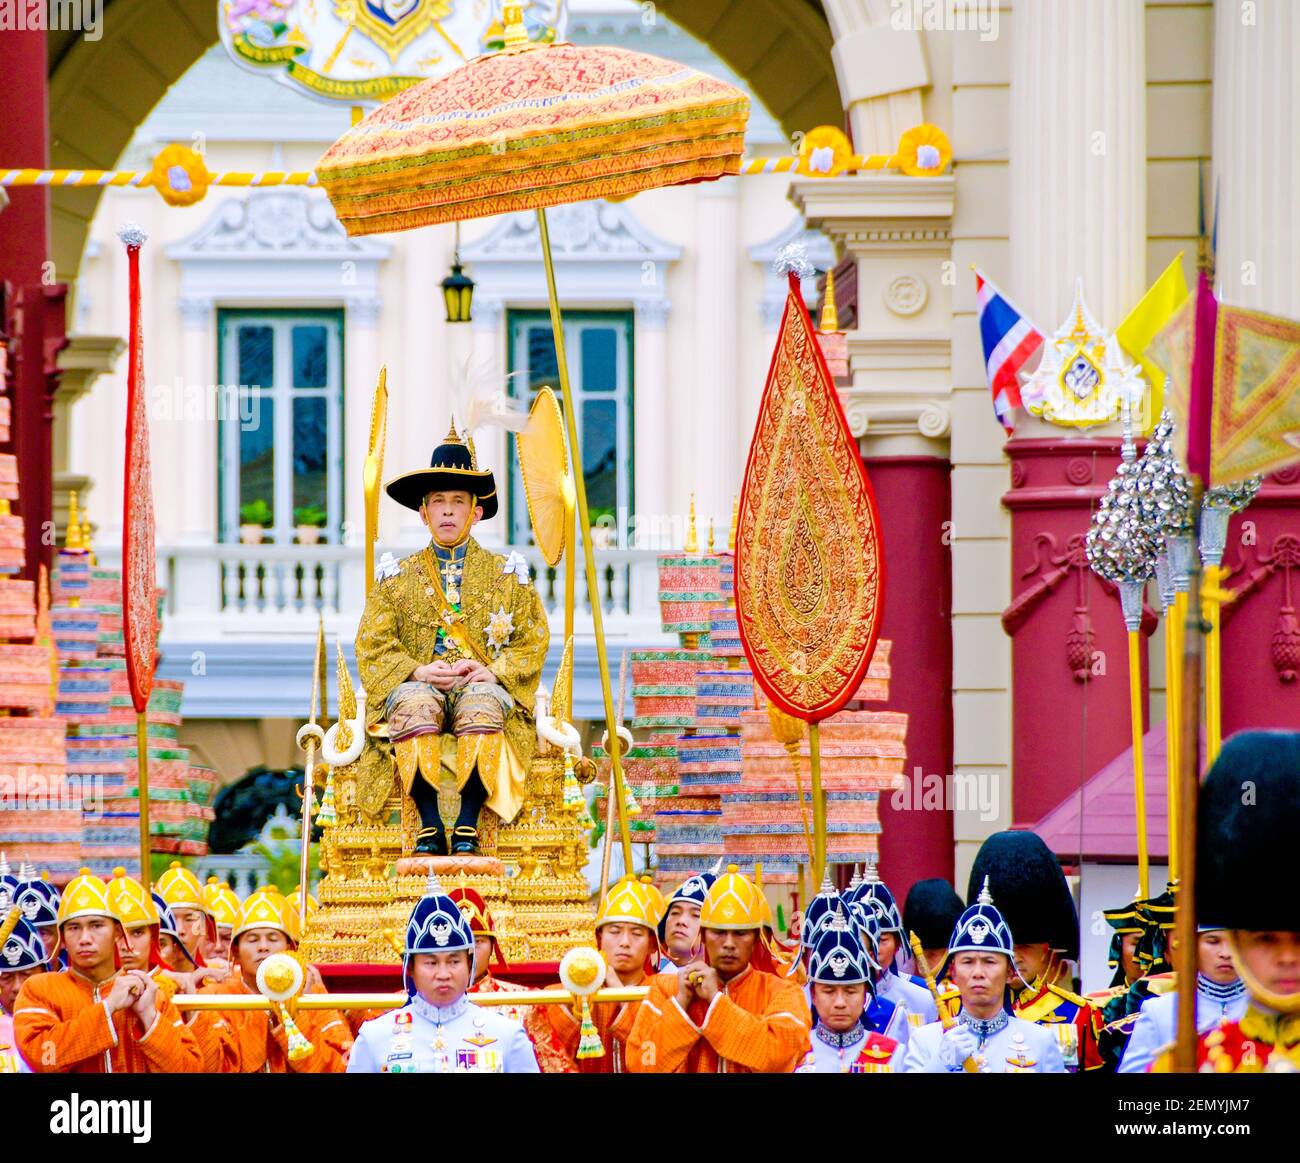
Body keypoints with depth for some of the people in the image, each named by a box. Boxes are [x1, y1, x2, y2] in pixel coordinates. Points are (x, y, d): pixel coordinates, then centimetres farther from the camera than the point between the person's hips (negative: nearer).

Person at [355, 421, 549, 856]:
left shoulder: (507, 574, 17)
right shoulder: (398, 578, 18)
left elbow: (534, 642, 9)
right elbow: (372, 646, 8)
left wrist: (494, 672, -11)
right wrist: (417, 671, -11)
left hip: (484, 688, -1)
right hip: (419, 686, 1)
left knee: (482, 703, -39)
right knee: (414, 702, -38)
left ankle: (468, 822, -36)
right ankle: (429, 823, -36)